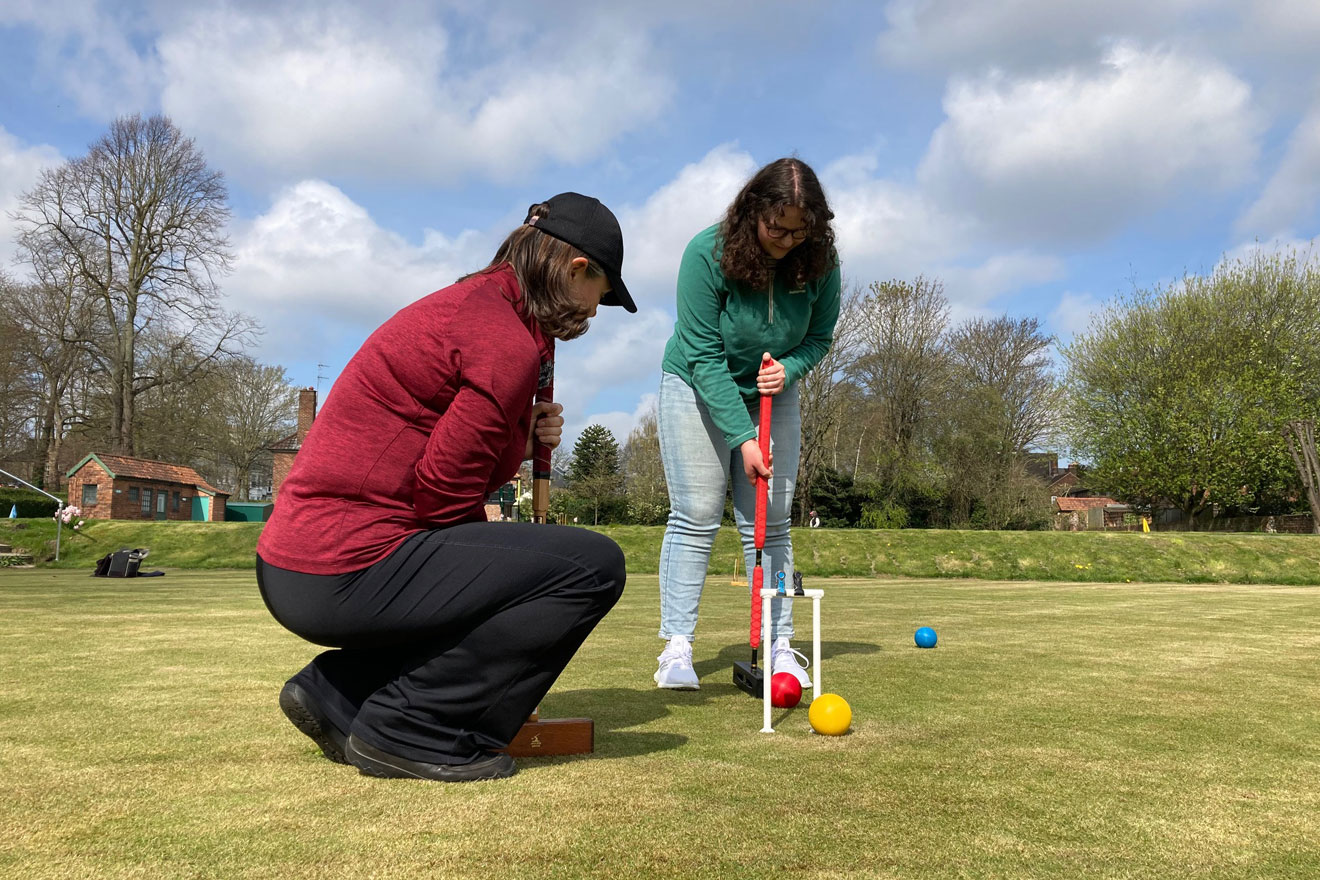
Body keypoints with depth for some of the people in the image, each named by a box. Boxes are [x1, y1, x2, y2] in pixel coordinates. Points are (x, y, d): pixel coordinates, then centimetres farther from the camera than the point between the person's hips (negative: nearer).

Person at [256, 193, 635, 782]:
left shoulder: (467, 302, 15)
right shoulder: (509, 341, -15)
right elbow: (442, 493, -15)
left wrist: (523, 439, 6)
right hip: (347, 572, -10)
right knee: (593, 566, -11)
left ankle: (336, 691, 18)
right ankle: (413, 731, -5)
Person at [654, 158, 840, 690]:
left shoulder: (820, 265, -16)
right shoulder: (708, 253, -25)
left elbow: (819, 337, 0)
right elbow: (704, 356, -23)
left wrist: (788, 368, -23)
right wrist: (742, 436, -26)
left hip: (773, 392, 3)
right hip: (696, 386, -3)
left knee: (770, 523, 0)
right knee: (695, 517, -9)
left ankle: (779, 645, 5)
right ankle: (676, 646, -5)